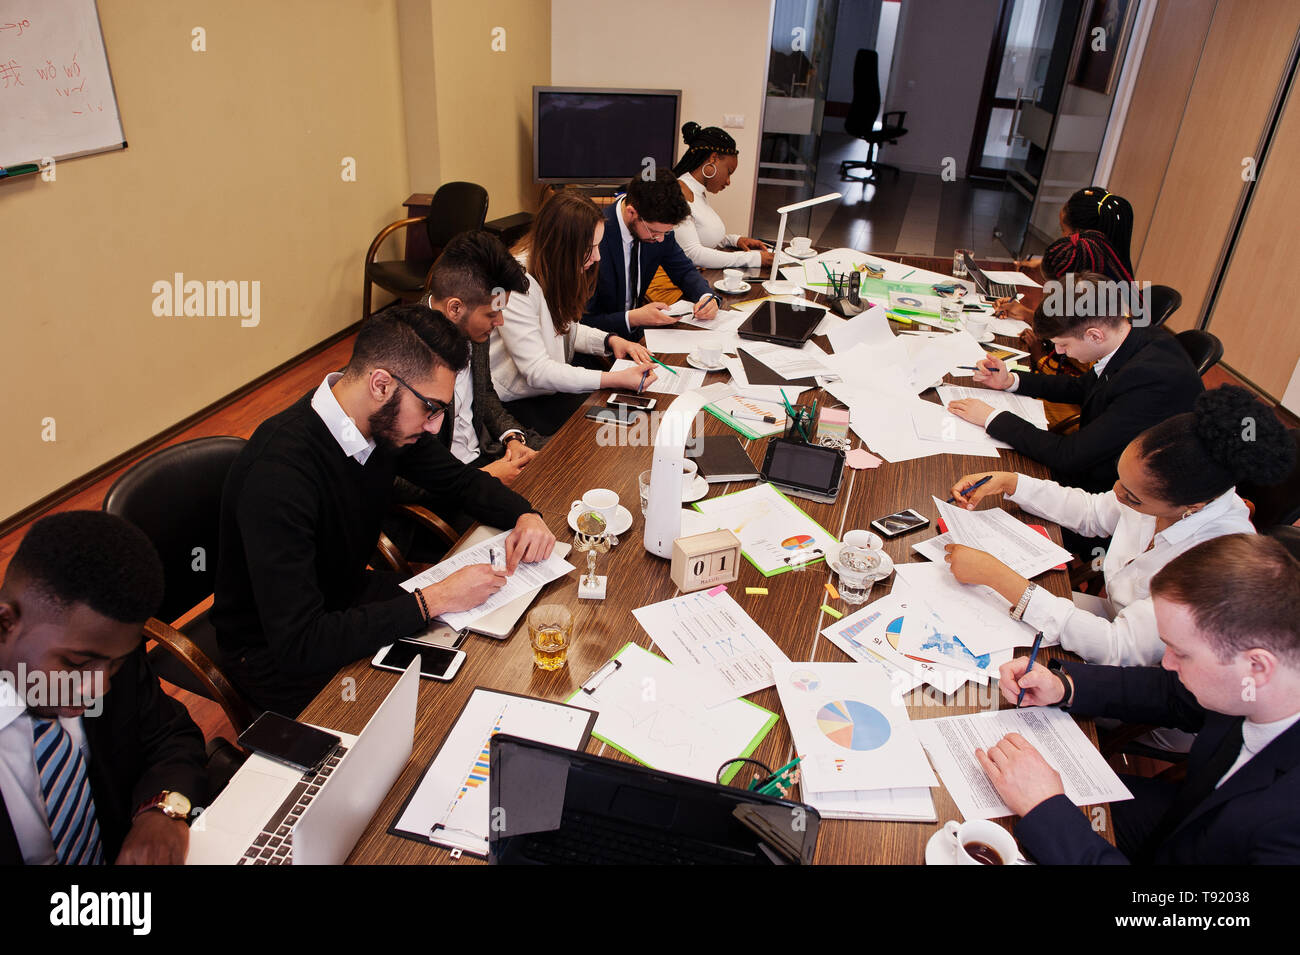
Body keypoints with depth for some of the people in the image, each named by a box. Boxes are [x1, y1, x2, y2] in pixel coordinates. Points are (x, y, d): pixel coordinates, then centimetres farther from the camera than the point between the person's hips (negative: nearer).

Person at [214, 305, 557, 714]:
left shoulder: (387, 420, -12)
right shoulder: (277, 473, -34)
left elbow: (459, 480, 8)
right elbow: (298, 646, -36)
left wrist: (523, 515, -11)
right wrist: (433, 600, -33)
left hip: (351, 597, 7)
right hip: (279, 656, -7)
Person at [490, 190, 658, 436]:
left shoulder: (557, 272, 0)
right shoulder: (516, 285, -28)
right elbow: (536, 371, -28)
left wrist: (611, 340, -4)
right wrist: (615, 379, -33)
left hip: (554, 379, 8)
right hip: (520, 400, -8)